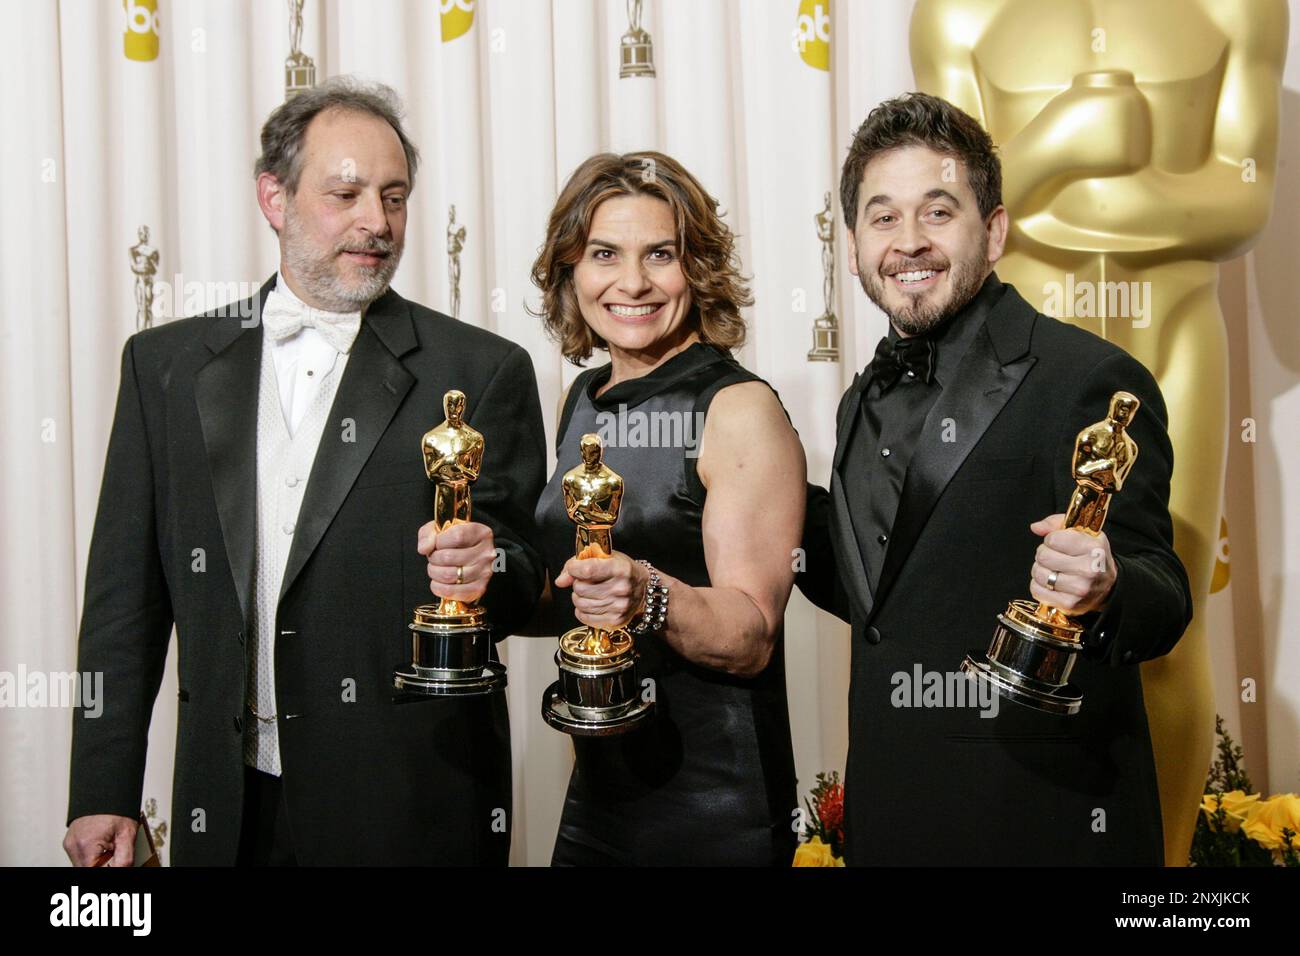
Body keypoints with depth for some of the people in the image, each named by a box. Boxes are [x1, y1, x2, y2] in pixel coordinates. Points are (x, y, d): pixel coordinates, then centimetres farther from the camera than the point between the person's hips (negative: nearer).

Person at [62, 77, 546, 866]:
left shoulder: (483, 371, -2)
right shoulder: (167, 364, 6)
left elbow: (529, 578, 0)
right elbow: (128, 588, 6)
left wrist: (484, 570, -23)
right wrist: (103, 793, 2)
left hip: (416, 808, -2)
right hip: (228, 812, 2)